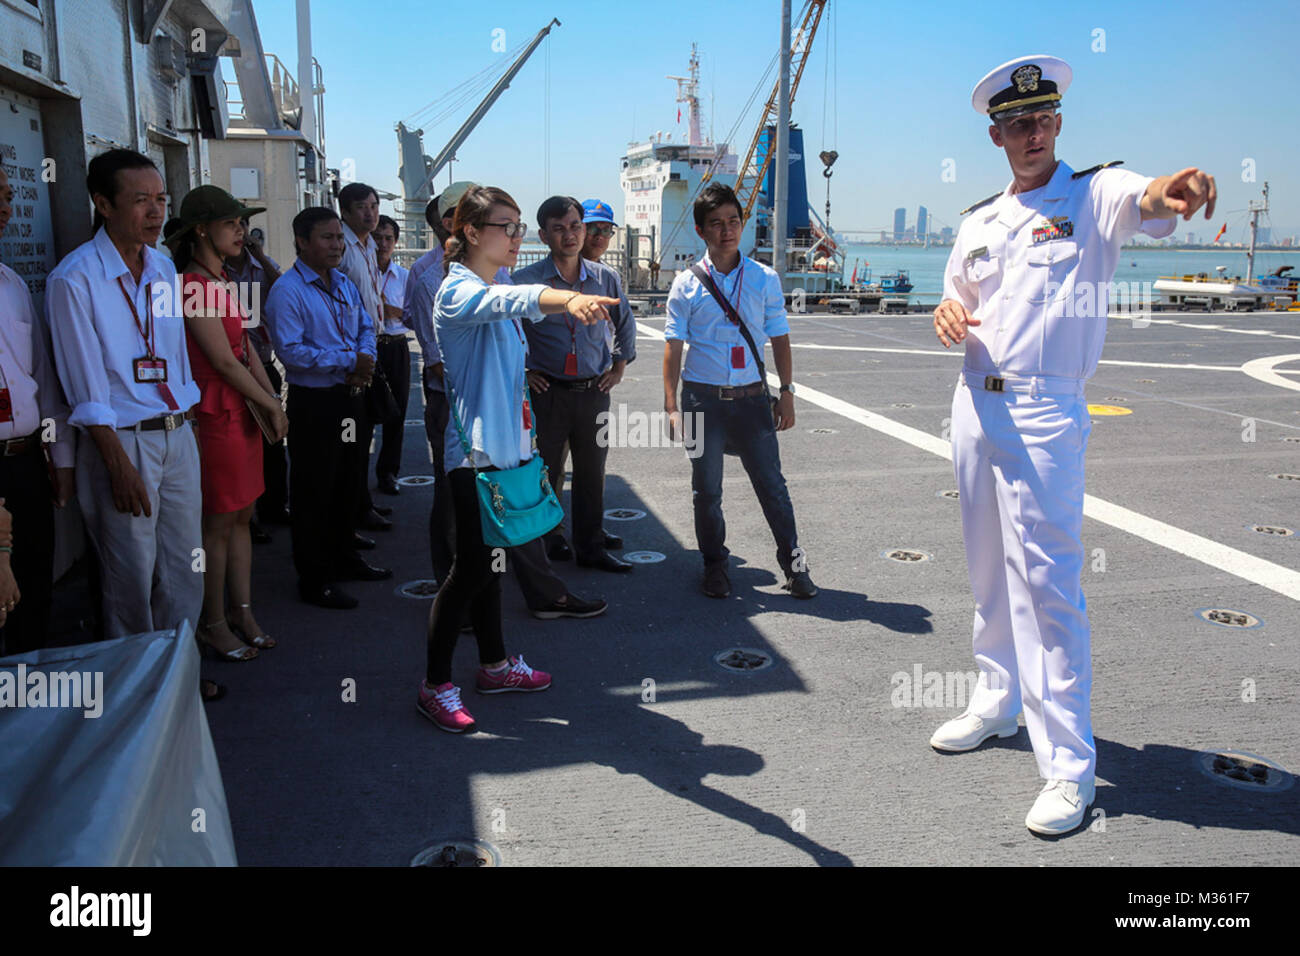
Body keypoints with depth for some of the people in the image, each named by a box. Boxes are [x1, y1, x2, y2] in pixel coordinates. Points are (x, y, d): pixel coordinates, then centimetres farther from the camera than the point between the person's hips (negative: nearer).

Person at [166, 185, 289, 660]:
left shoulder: (221, 281, 14)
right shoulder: (193, 285, -15)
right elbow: (223, 361, -17)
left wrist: (272, 399, 4)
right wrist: (271, 406, -8)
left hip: (244, 408, 9)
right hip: (216, 413, -9)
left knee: (241, 516, 13)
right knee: (218, 523, 1)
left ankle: (242, 613, 23)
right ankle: (214, 624, 15)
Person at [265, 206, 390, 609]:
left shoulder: (345, 284, 11)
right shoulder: (287, 291, -14)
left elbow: (366, 327, 16)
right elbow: (290, 350, -21)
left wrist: (365, 358, -6)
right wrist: (348, 361, -20)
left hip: (349, 396, 8)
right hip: (314, 403, -8)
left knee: (349, 482, 19)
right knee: (314, 491, 1)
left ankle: (343, 558, 37)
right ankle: (313, 579, 13)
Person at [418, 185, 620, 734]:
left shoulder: (495, 296, 16)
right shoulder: (460, 290, -14)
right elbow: (507, 299, -37)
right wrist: (569, 299, -58)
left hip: (505, 448, 9)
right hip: (475, 452, -9)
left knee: (489, 561, 17)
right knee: (471, 567, -5)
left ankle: (494, 666, 29)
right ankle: (435, 686, 8)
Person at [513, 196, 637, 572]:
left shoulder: (606, 278, 4)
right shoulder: (526, 280, -6)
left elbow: (625, 323, 21)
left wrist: (619, 367, 15)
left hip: (594, 390, 3)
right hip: (547, 391, -2)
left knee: (592, 472, 9)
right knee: (544, 471, 6)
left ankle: (591, 548, 21)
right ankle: (547, 541, 24)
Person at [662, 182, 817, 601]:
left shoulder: (765, 279, 5)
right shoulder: (687, 284, 0)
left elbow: (779, 339, 10)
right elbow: (673, 345, 1)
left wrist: (786, 393, 4)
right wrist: (671, 406, -5)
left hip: (752, 397, 1)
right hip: (703, 398, 0)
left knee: (772, 484, 4)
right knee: (706, 490, 8)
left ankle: (793, 562, 18)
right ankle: (714, 565, 24)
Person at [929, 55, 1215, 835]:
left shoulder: (1094, 194, -2)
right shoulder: (979, 223, 14)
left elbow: (1143, 202, -24)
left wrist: (1171, 191, -49)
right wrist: (947, 316, -2)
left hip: (1045, 413, -6)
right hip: (974, 405, 6)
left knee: (1047, 580, -9)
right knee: (990, 569, 14)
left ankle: (1070, 764, 0)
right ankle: (997, 704, 31)